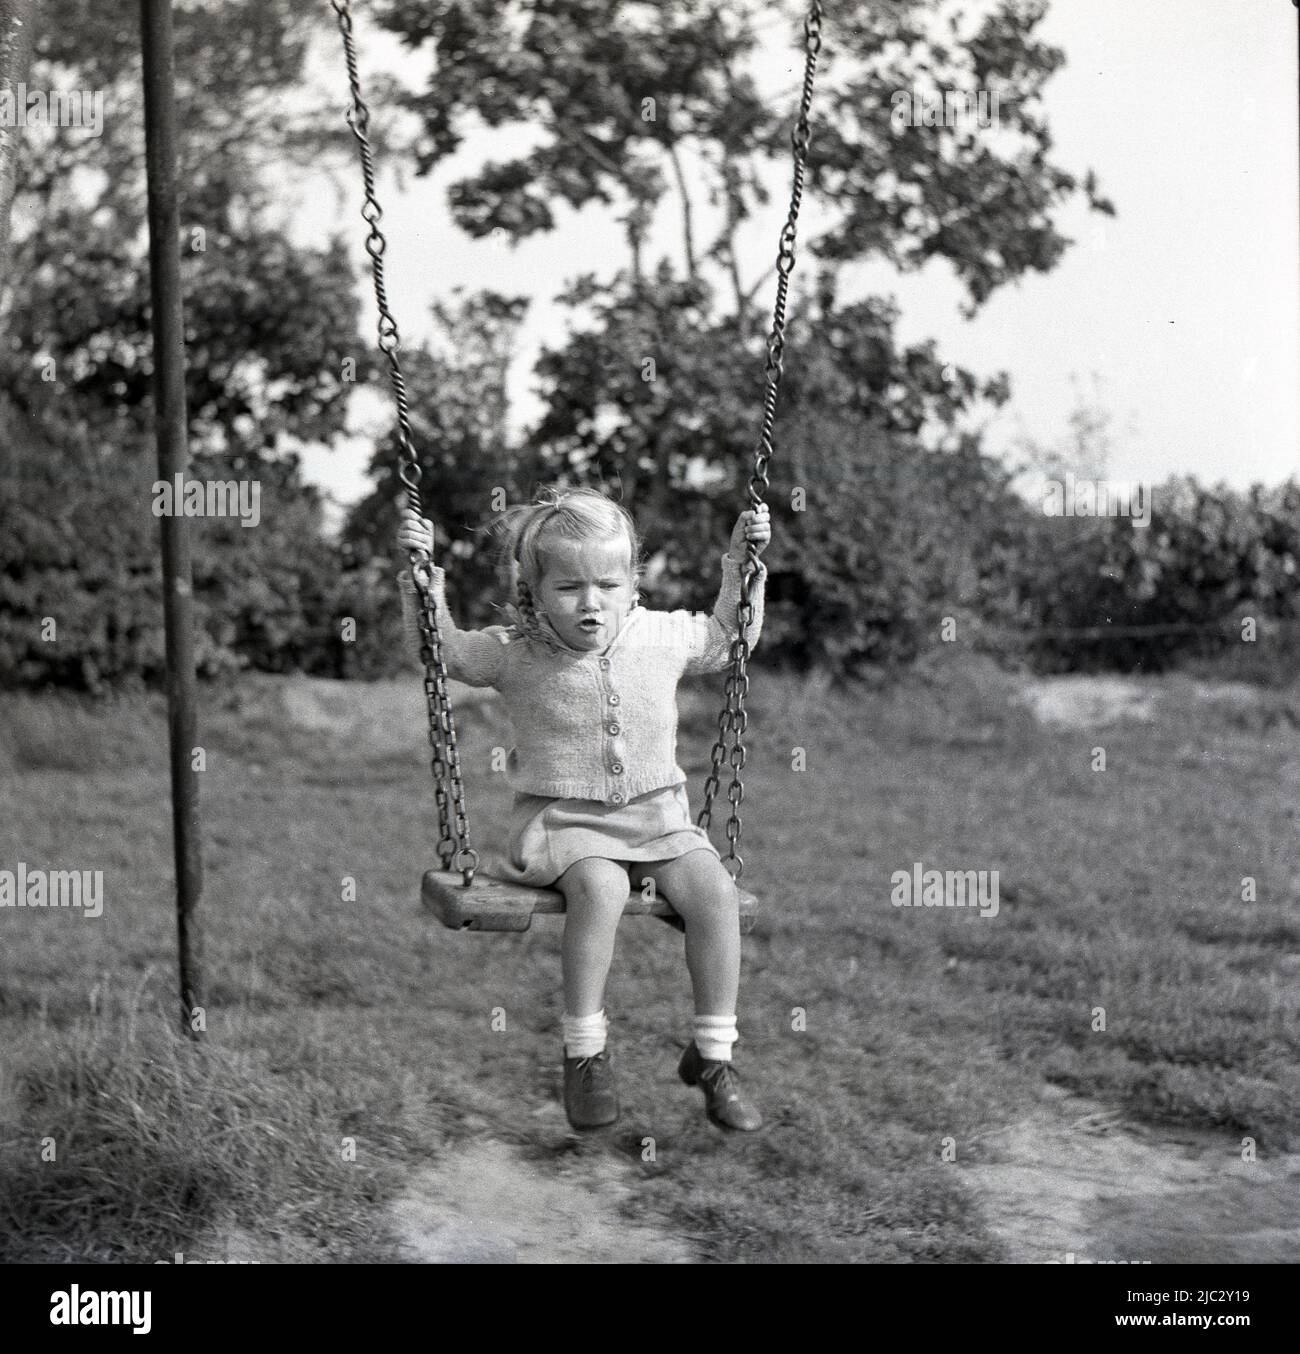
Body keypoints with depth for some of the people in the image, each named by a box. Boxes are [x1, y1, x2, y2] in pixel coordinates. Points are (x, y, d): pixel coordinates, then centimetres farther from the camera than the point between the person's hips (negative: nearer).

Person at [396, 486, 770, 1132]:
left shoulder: (663, 637, 4)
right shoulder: (514, 653, -3)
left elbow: (729, 638, 21)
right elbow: (441, 649, 3)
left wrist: (742, 564, 11)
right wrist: (422, 574, -8)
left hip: (655, 813, 3)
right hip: (562, 818, -3)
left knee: (716, 891, -23)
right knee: (600, 886, -35)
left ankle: (713, 1052, -7)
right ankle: (584, 1052, -19)